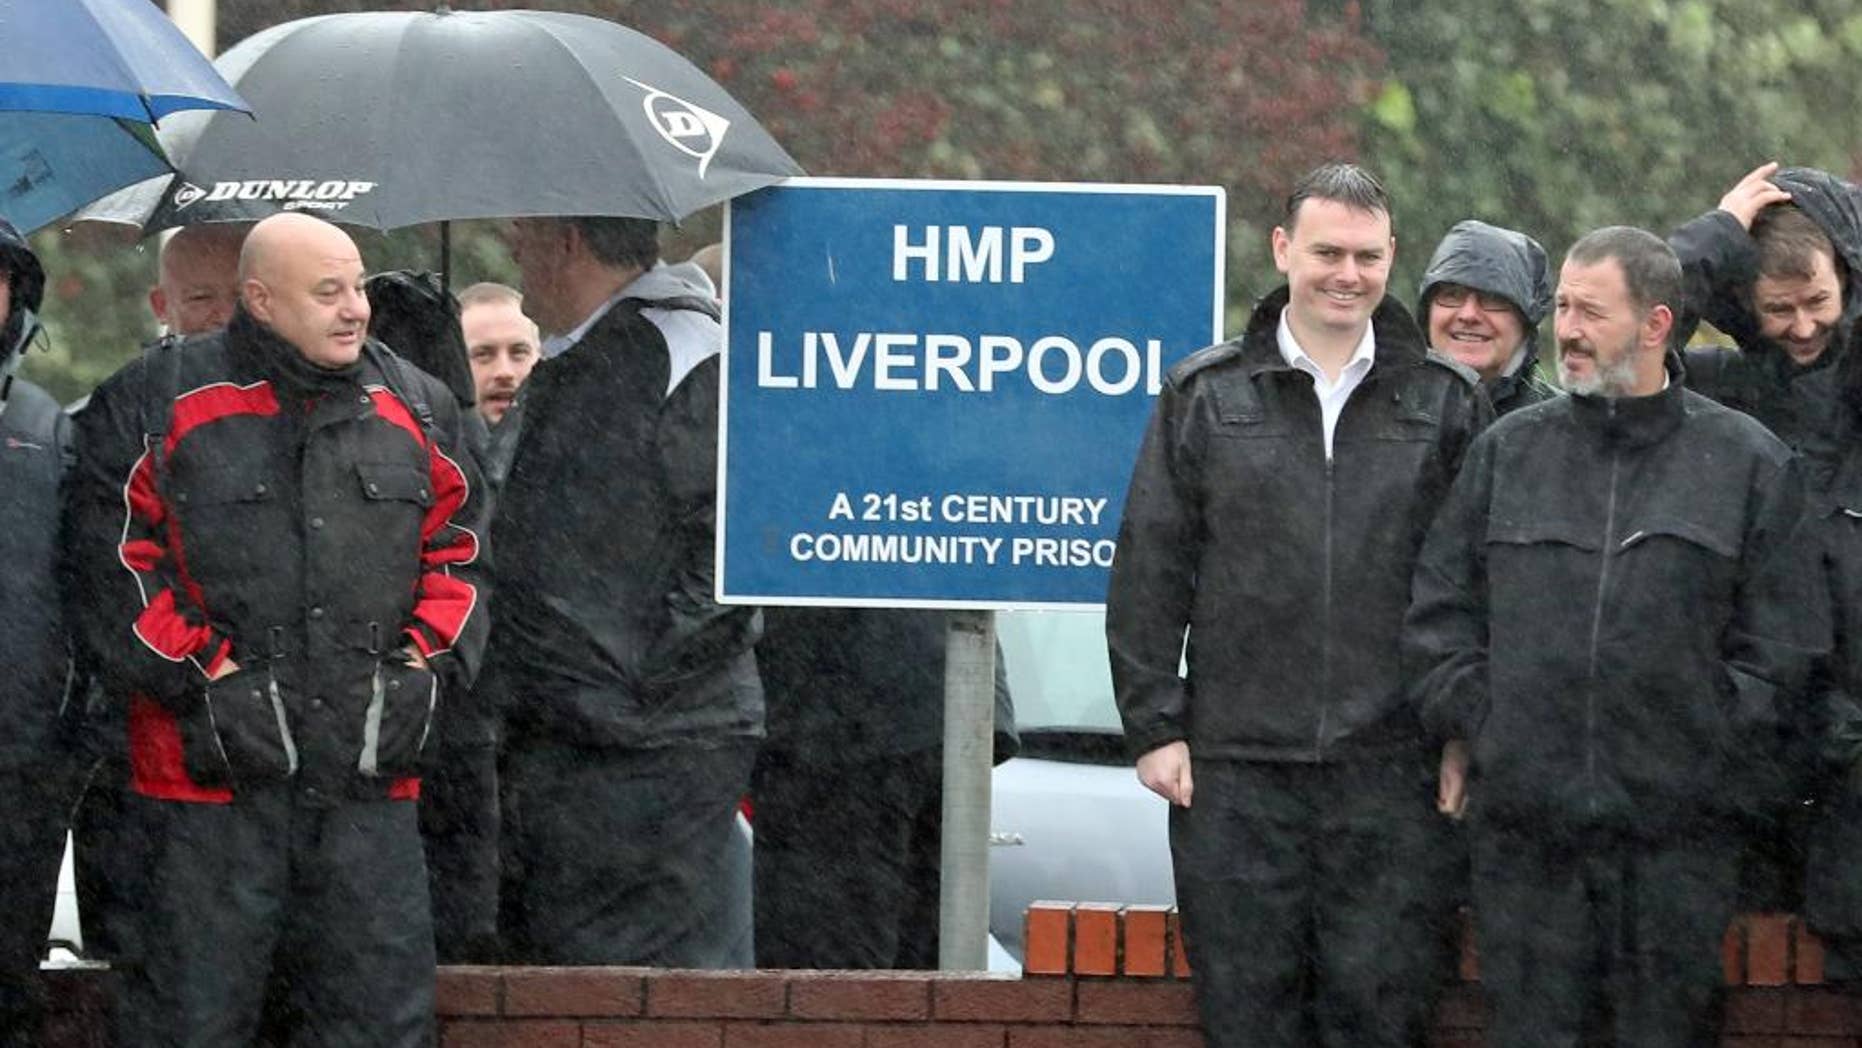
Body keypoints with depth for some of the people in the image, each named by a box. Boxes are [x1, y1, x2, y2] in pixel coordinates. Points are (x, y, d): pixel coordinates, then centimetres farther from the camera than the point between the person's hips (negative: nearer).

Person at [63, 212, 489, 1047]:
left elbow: (459, 553, 18)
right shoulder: (152, 404, 0)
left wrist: (424, 667, 2)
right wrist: (205, 679, -11)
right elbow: (116, 567, -3)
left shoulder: (414, 406, 14)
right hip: (212, 766, -4)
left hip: (372, 777, 4)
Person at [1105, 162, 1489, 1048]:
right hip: (1236, 767, 0)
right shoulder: (1204, 398, 7)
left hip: (1391, 769, 0)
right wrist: (1153, 726, 1)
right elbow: (1150, 570, 7)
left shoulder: (1446, 403, 7)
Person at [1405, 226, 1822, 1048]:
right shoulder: (1508, 450, 10)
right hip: (1522, 825, 2)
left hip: (1677, 830, -2)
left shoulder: (1748, 462, 4)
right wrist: (1476, 721, 1)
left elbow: (1779, 642, 3)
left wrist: (1705, 738, -4)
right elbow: (1438, 613, 12)